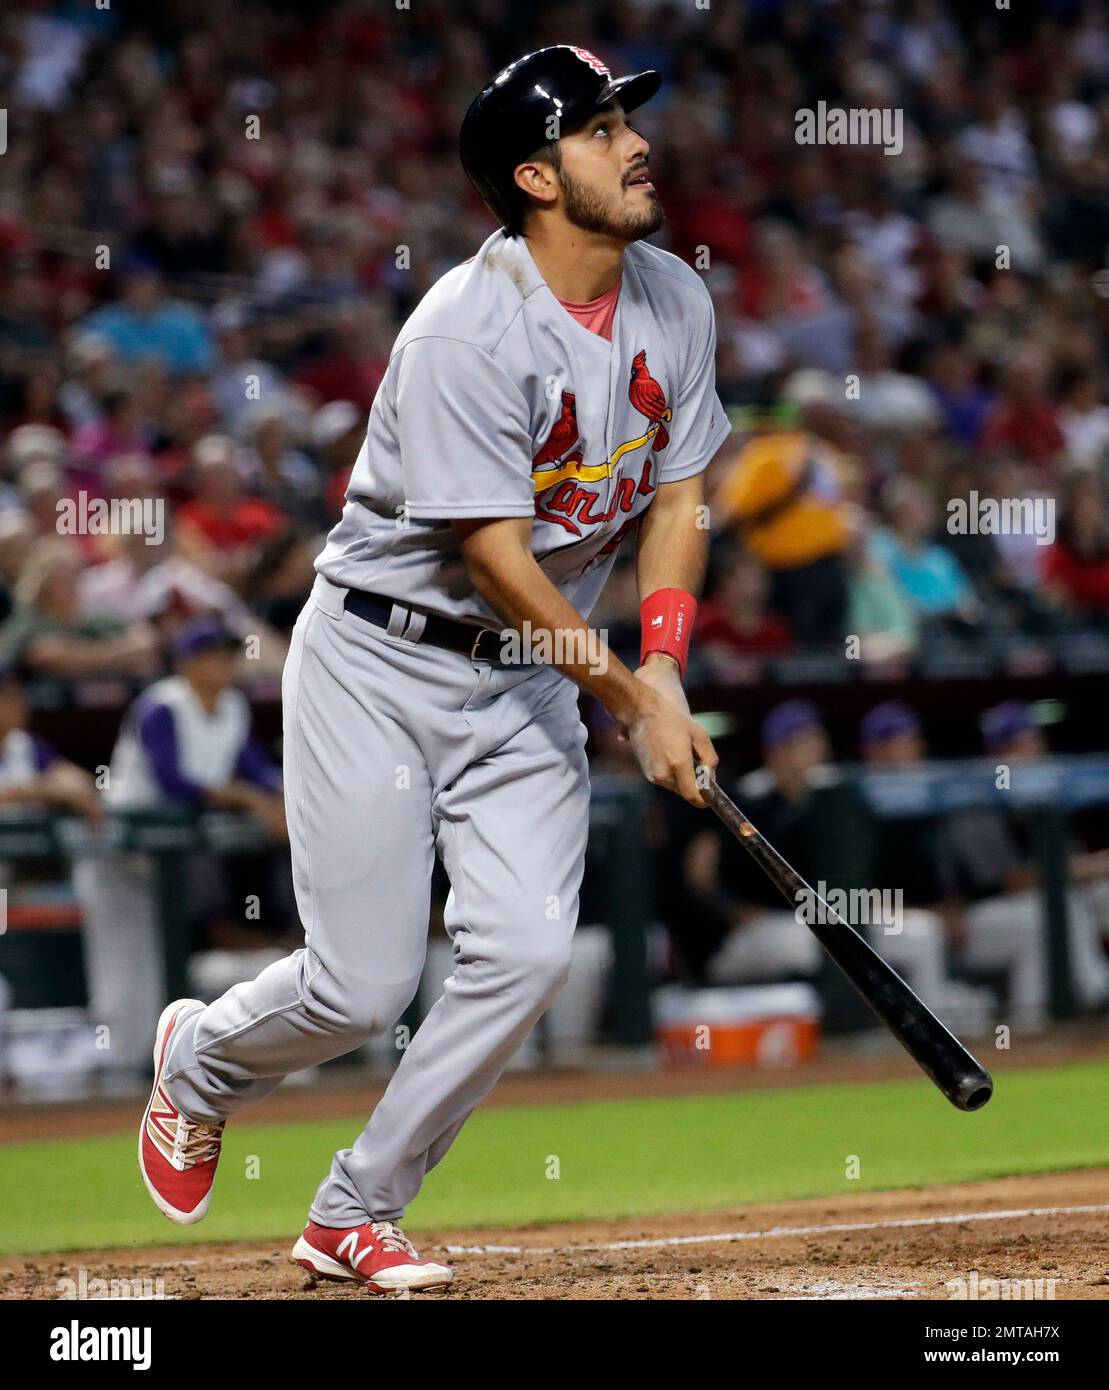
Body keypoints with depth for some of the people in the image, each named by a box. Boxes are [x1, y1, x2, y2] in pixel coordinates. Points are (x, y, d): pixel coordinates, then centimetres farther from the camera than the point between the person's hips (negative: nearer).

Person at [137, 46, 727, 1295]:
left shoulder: (674, 303, 0)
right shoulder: (469, 331, -23)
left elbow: (677, 497, 6)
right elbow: (493, 556, -23)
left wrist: (662, 668, -8)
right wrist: (632, 703, -20)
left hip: (529, 676, 6)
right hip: (380, 660, -6)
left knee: (525, 951, -11)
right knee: (363, 985, -5)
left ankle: (354, 1217, 6)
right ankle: (201, 1059, 31)